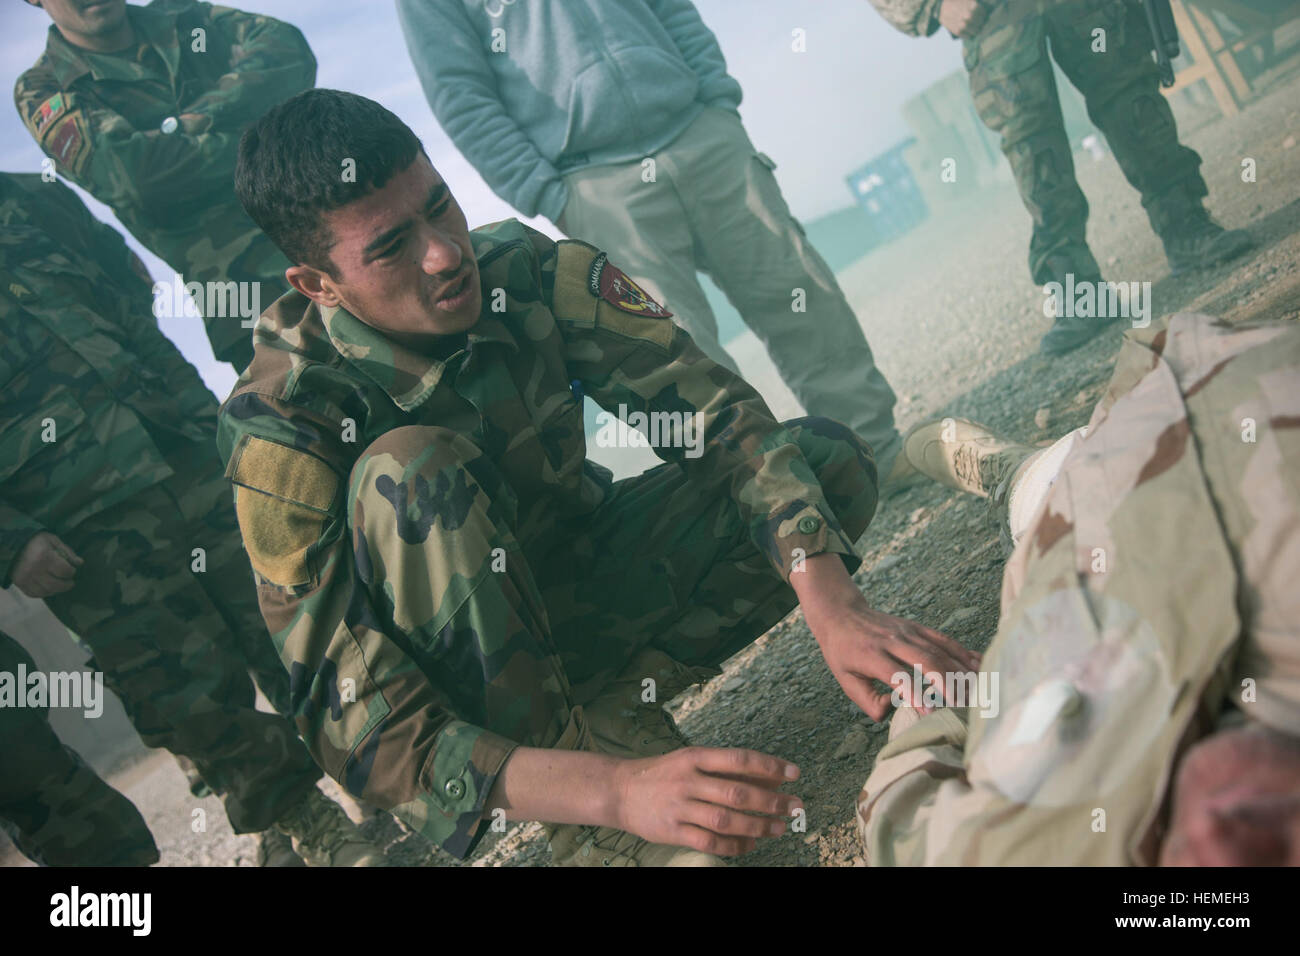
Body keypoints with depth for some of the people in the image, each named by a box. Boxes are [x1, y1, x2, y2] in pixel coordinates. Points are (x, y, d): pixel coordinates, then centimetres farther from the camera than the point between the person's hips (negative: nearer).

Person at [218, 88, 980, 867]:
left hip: (585, 585, 4)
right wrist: (613, 789, -44)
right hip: (463, 685, -4)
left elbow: (718, 419, -19)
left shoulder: (529, 272, -17)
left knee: (828, 460, -11)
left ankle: (604, 711, -16)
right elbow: (353, 720, -32)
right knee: (408, 469, -34)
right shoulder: (283, 422, -26)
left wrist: (836, 611, -35)